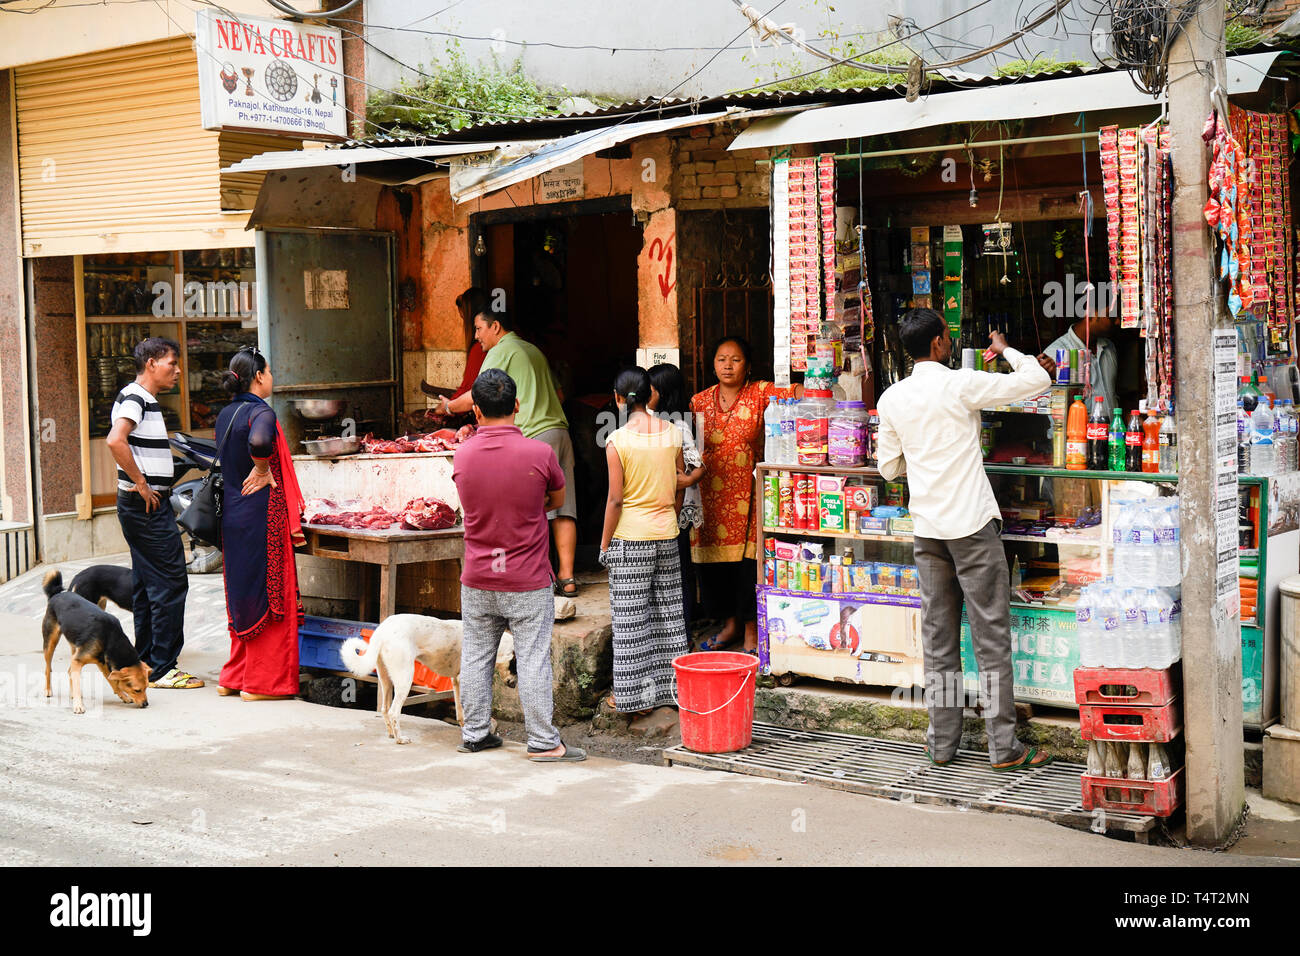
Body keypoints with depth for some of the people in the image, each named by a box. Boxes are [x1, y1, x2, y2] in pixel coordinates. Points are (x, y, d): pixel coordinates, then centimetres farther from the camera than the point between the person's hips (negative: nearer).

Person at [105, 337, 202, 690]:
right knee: (170, 583, -8)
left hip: (149, 504, 11)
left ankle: (145, 664, 21)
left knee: (146, 585, 14)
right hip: (146, 505, -11)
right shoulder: (135, 398, -14)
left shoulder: (146, 400, 17)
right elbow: (115, 441, -30)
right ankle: (163, 668, -4)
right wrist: (141, 483, -23)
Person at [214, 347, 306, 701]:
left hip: (232, 511, 8)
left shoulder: (225, 415, 10)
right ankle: (263, 683, 6)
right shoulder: (261, 412, -15)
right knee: (269, 594, 1)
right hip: (261, 514, -8)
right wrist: (264, 472, -19)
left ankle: (234, 678, 22)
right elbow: (259, 442, -36)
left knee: (242, 596, 16)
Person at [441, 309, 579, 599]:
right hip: (560, 431, 8)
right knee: (562, 510, 5)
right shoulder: (533, 350, 23)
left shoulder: (500, 352, -2)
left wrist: (449, 407, 12)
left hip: (534, 436, -8)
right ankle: (567, 578, 6)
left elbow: (476, 398, -5)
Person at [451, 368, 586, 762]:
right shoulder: (540, 453, -14)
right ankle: (542, 741, 5)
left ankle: (474, 733, 22)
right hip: (528, 581, -3)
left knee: (476, 656, 13)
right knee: (533, 660, 1)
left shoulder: (462, 456, -5)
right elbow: (557, 500, 4)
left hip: (477, 581, 3)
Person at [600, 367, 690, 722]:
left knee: (630, 619, 3)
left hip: (630, 536, -5)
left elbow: (615, 499, -12)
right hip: (667, 533, 5)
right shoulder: (672, 433, 1)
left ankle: (638, 694, 7)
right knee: (668, 613, 14)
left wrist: (604, 543, -3)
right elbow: (682, 485, 7)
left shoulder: (617, 441, -13)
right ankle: (673, 686, 22)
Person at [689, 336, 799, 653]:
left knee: (748, 556, -5)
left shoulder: (760, 393, 0)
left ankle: (751, 629, 6)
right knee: (713, 560, 7)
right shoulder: (700, 401, 9)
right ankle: (731, 624, 23)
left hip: (748, 492, -3)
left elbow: (794, 393, -14)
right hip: (712, 494, 3)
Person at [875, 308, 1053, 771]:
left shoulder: (891, 398, 4)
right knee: (991, 632, 0)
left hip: (926, 527, 5)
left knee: (938, 636, 10)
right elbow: (1037, 381, -8)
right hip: (972, 524, -5)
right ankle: (1004, 746, 2)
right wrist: (1006, 350, 10)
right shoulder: (961, 385, -11)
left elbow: (889, 466, 13)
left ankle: (942, 742, 14)